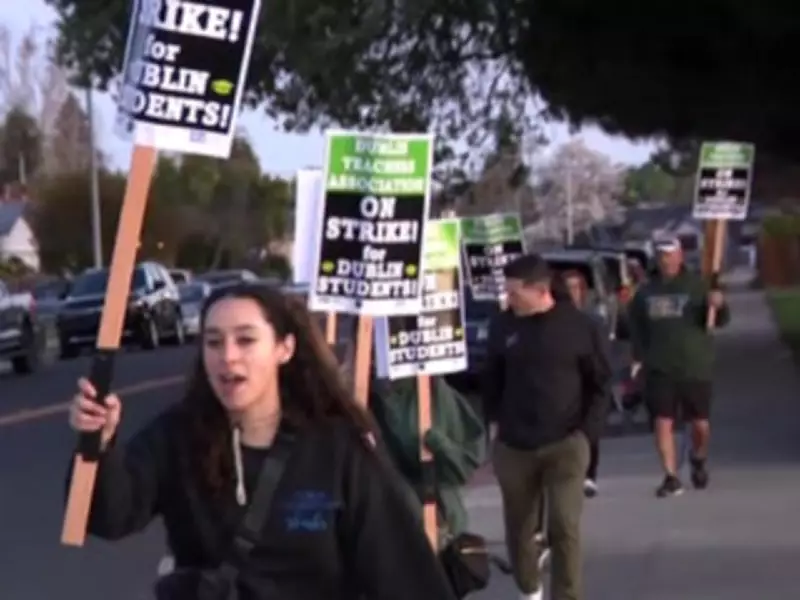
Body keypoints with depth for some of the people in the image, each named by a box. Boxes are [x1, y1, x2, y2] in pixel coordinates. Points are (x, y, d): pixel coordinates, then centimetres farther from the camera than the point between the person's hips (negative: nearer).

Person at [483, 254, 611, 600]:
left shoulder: (576, 325, -6)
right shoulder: (503, 326, -1)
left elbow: (599, 384, 2)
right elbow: (492, 381, 13)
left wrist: (588, 431, -6)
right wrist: (499, 421, 5)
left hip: (566, 445, -2)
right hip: (513, 447, 3)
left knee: (565, 526, -10)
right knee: (520, 528, 12)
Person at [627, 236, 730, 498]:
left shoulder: (697, 286, -2)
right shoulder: (646, 292, 7)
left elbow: (721, 320, -7)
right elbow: (637, 329, 14)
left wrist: (718, 305, -30)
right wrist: (639, 358, 1)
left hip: (695, 367, -2)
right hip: (659, 369, 2)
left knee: (700, 424, 6)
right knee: (662, 422, -9)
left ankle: (698, 461, 36)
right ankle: (671, 477, -3)